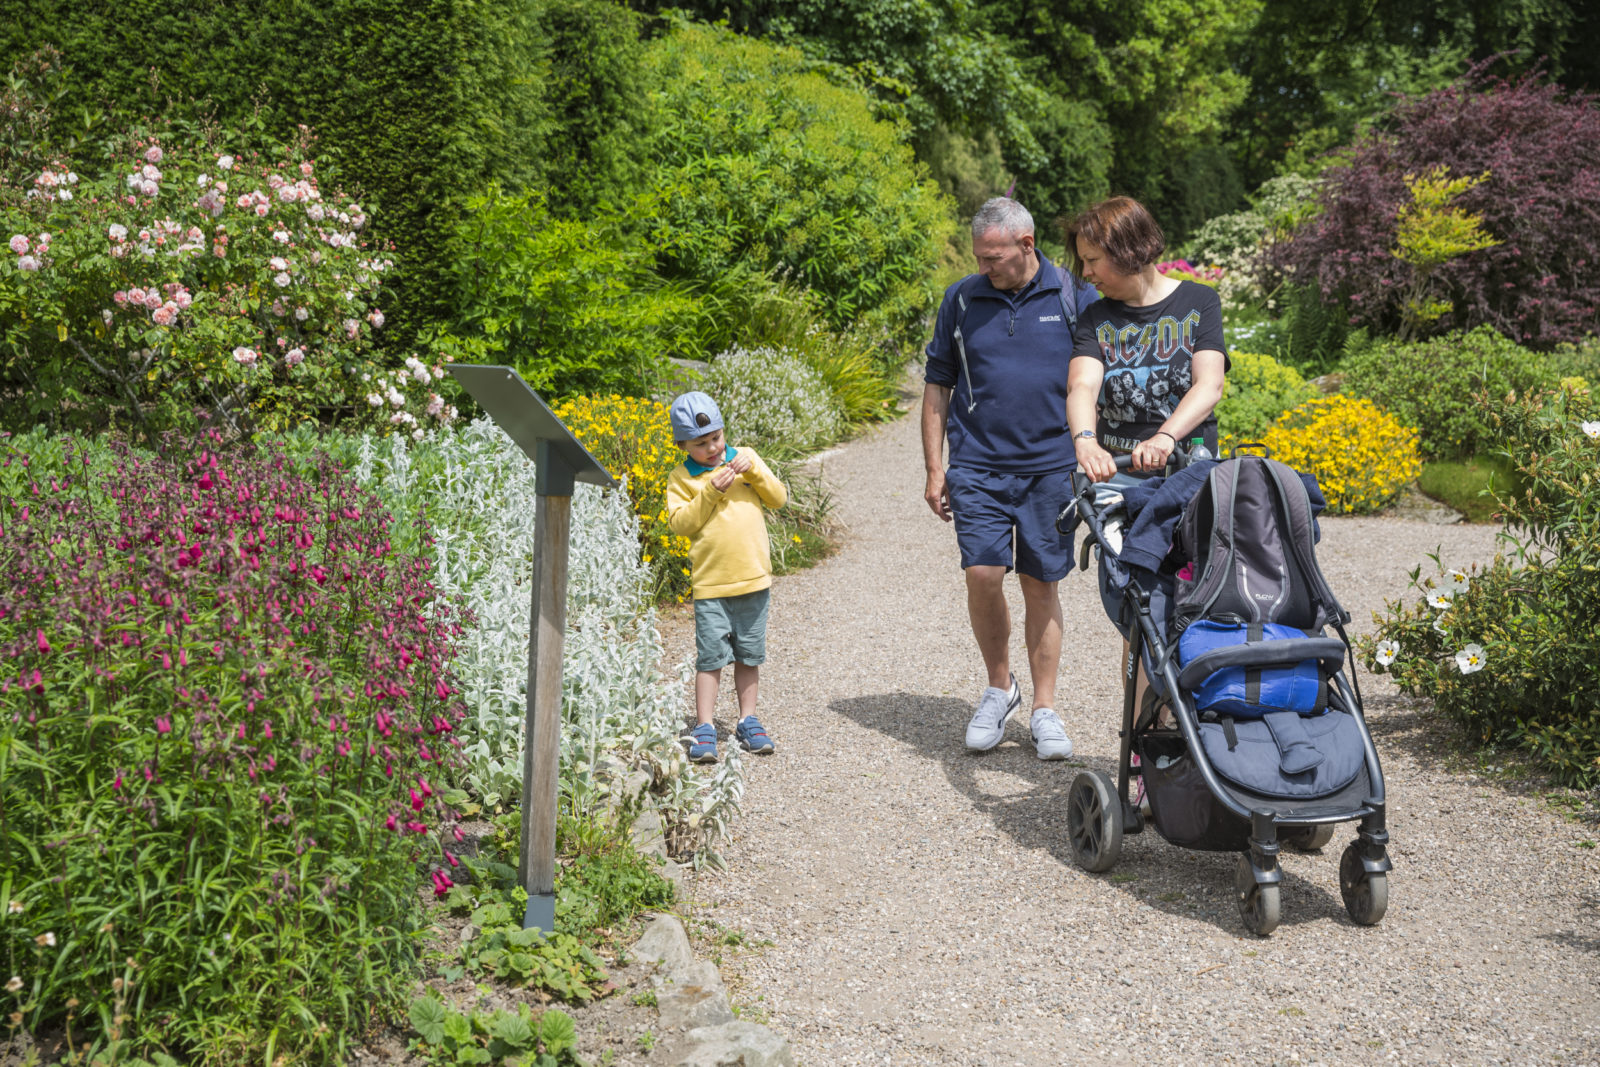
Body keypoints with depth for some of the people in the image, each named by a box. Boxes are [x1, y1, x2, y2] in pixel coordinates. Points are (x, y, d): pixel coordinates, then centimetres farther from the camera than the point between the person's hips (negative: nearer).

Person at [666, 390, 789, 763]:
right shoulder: (681, 478, 0)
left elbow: (779, 498, 4)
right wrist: (711, 492, -17)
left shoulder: (745, 457, 7)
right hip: (710, 584, -3)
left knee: (749, 655, 11)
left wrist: (754, 472, -11)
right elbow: (680, 523, -9)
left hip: (754, 579, 3)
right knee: (710, 657, -4)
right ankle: (704, 728, 2)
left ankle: (747, 720, 22)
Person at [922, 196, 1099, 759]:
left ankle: (1044, 708, 16)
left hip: (1051, 466, -1)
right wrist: (934, 467, 5)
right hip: (978, 465, 1)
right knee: (982, 575, -11)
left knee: (1041, 585, 4)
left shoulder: (1075, 297, 1)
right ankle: (999, 686, 13)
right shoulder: (962, 299, 5)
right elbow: (937, 385, 10)